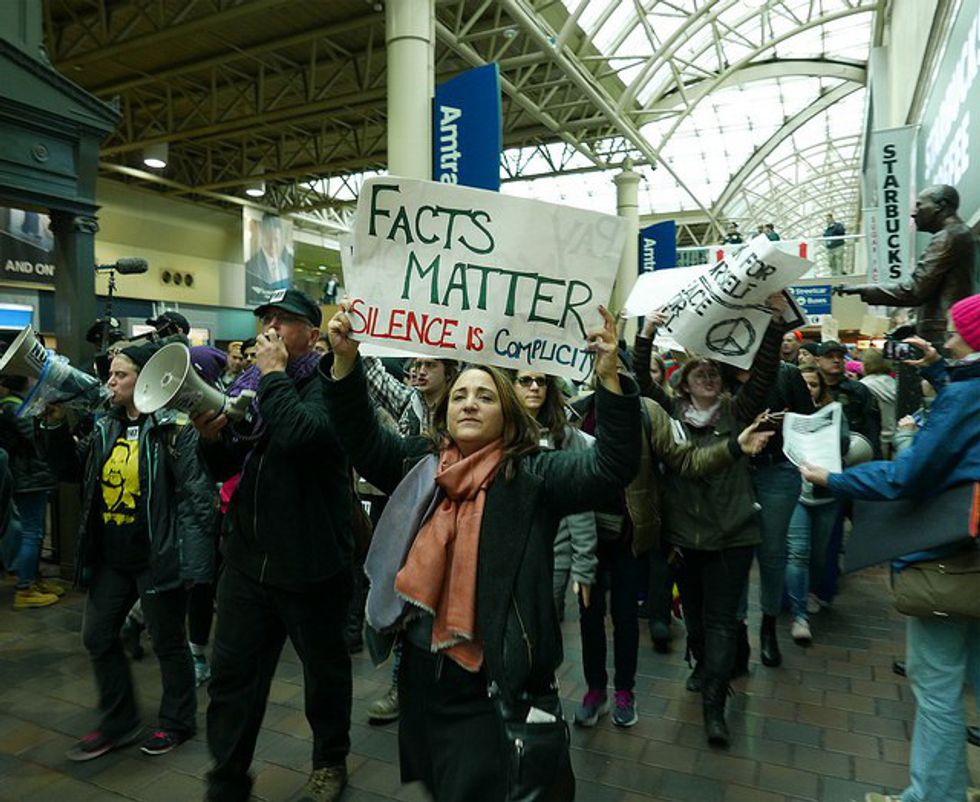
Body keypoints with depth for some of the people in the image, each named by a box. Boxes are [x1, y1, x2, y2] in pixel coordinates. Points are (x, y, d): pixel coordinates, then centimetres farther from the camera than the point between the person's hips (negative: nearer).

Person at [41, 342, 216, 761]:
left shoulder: (174, 427, -16)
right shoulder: (106, 426, 8)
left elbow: (198, 495, -19)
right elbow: (71, 469, 16)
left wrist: (192, 559, -22)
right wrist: (56, 427, 0)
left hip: (157, 558, -8)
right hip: (110, 557, 8)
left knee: (167, 641, 8)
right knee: (97, 635, 16)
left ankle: (177, 722, 30)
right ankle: (118, 723, 34)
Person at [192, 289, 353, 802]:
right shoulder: (248, 381, 9)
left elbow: (299, 436, -33)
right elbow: (225, 468, 13)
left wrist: (274, 373, -19)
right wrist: (211, 437, -9)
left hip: (311, 562, -5)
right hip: (248, 556, 6)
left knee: (324, 666, 14)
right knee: (232, 671, 12)